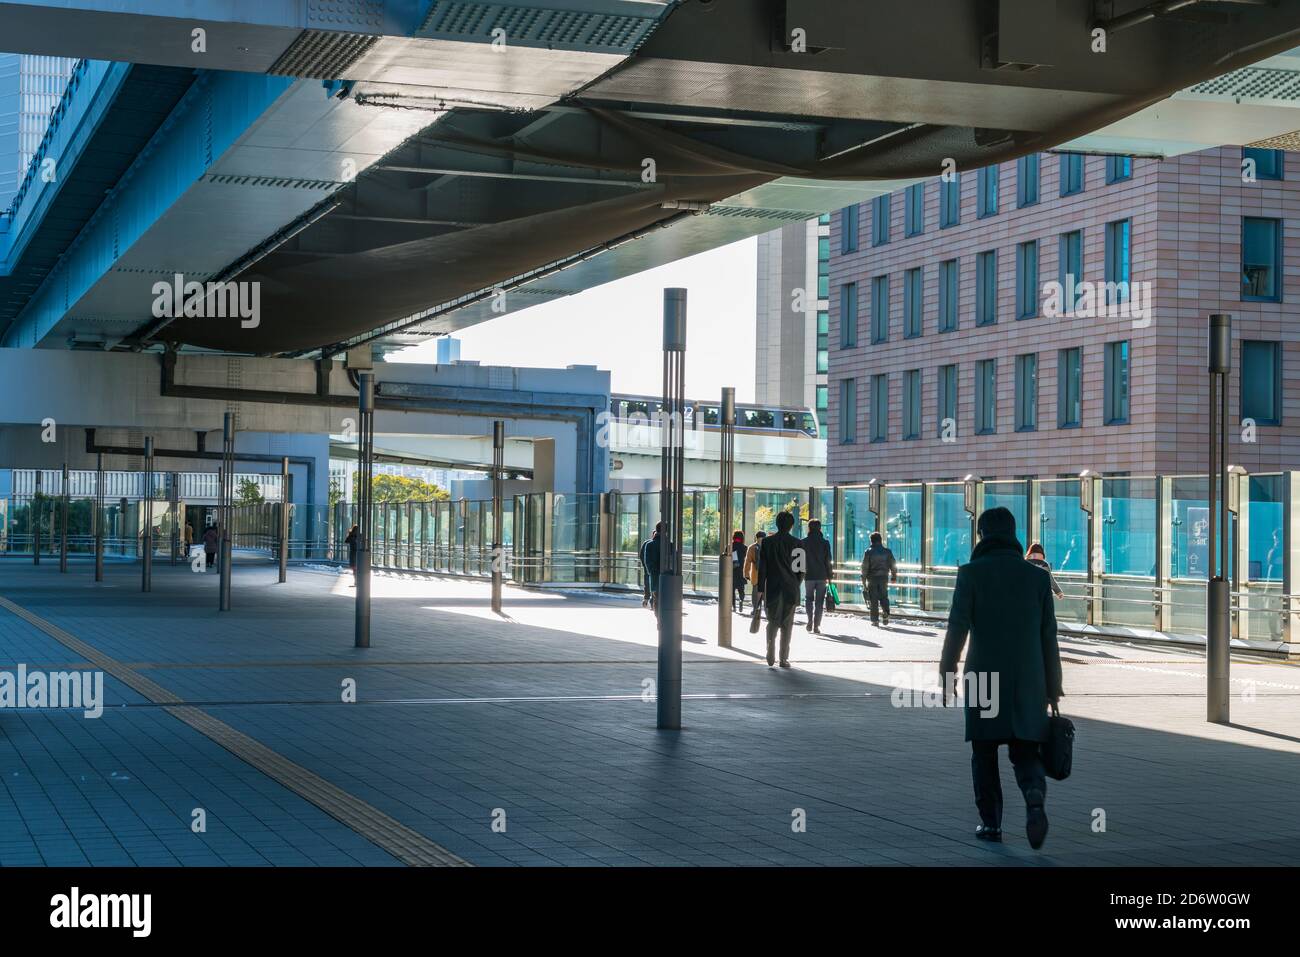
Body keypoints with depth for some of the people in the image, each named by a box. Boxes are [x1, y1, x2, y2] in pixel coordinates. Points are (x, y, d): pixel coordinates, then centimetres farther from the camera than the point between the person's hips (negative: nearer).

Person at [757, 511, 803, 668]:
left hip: (772, 588, 1)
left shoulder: (767, 542, -2)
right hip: (790, 589, -1)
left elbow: (762, 568, -2)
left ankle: (771, 655, -4)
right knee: (787, 624, 7)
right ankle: (783, 658, 5)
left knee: (772, 621, 13)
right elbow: (801, 569, 1)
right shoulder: (796, 543, -3)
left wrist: (761, 589, 3)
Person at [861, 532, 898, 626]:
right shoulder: (887, 551, 2)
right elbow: (893, 565, 5)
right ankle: (886, 616, -5)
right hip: (884, 578, 2)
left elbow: (864, 567, -7)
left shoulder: (868, 552, -5)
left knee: (873, 600, 3)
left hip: (872, 578, -2)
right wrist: (894, 576, 18)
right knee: (884, 598, 14)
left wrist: (864, 581, -2)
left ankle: (875, 620, 0)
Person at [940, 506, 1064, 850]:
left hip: (984, 678, -2)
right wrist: (1053, 686, 10)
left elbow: (957, 628, -9)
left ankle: (991, 822, 13)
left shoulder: (971, 573, -3)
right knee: (1024, 750, 8)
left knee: (985, 751, 12)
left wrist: (947, 673, -4)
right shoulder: (1038, 576, 5)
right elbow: (1048, 636, 5)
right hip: (1028, 680, 2)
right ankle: (1035, 801, -19)